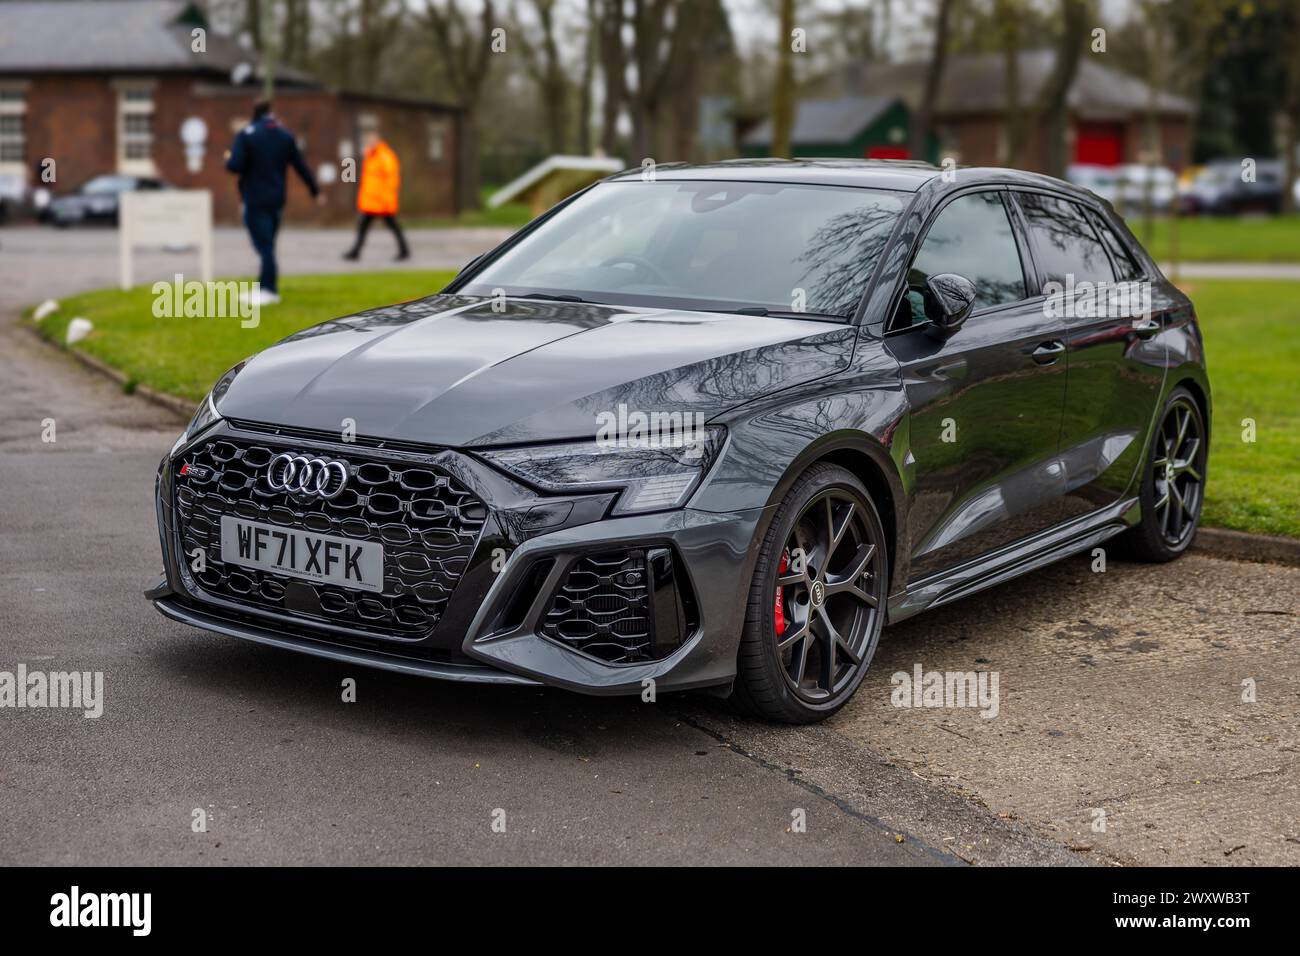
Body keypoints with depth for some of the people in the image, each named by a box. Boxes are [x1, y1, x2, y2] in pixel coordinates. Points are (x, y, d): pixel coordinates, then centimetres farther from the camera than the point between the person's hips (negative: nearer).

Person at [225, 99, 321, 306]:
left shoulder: (246, 135, -9)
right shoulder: (286, 135, 7)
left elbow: (234, 166, -17)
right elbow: (301, 166, 9)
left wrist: (228, 159, 7)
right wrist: (315, 191, 17)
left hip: (255, 200, -5)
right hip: (277, 199, 5)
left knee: (264, 244, -6)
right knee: (267, 242, 13)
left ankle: (270, 290, -9)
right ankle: (264, 287, 16)